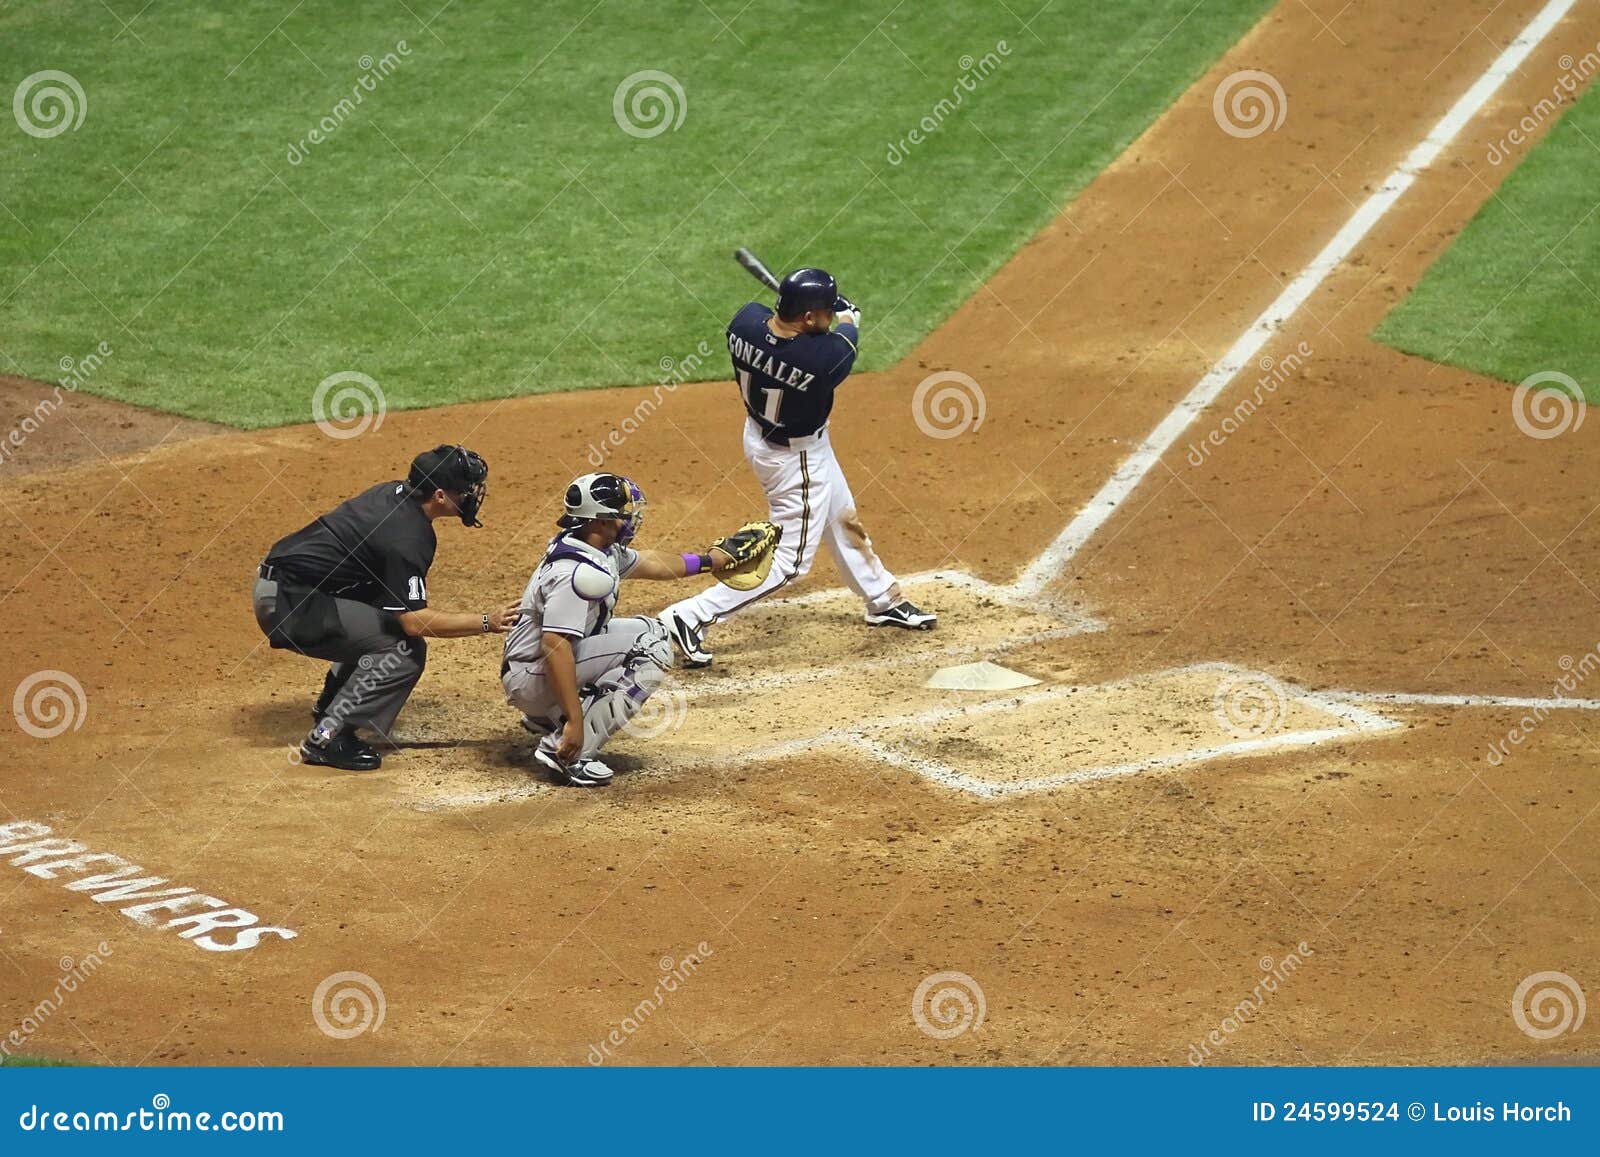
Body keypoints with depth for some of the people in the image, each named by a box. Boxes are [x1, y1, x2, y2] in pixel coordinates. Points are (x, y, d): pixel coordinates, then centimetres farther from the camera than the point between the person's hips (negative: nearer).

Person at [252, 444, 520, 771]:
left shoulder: (397, 492, 5)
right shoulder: (407, 537, -23)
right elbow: (414, 621, -25)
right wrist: (486, 622, -22)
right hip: (287, 605, -10)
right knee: (405, 649, -15)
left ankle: (331, 703, 29)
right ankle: (328, 738, -12)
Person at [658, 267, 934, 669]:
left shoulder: (746, 320, -21)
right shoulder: (826, 358, -36)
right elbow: (846, 342, -11)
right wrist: (850, 321, 10)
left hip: (759, 433, 8)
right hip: (796, 458, -8)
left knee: (843, 519, 27)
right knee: (790, 560, 4)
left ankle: (885, 600, 47)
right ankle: (690, 617, -1)